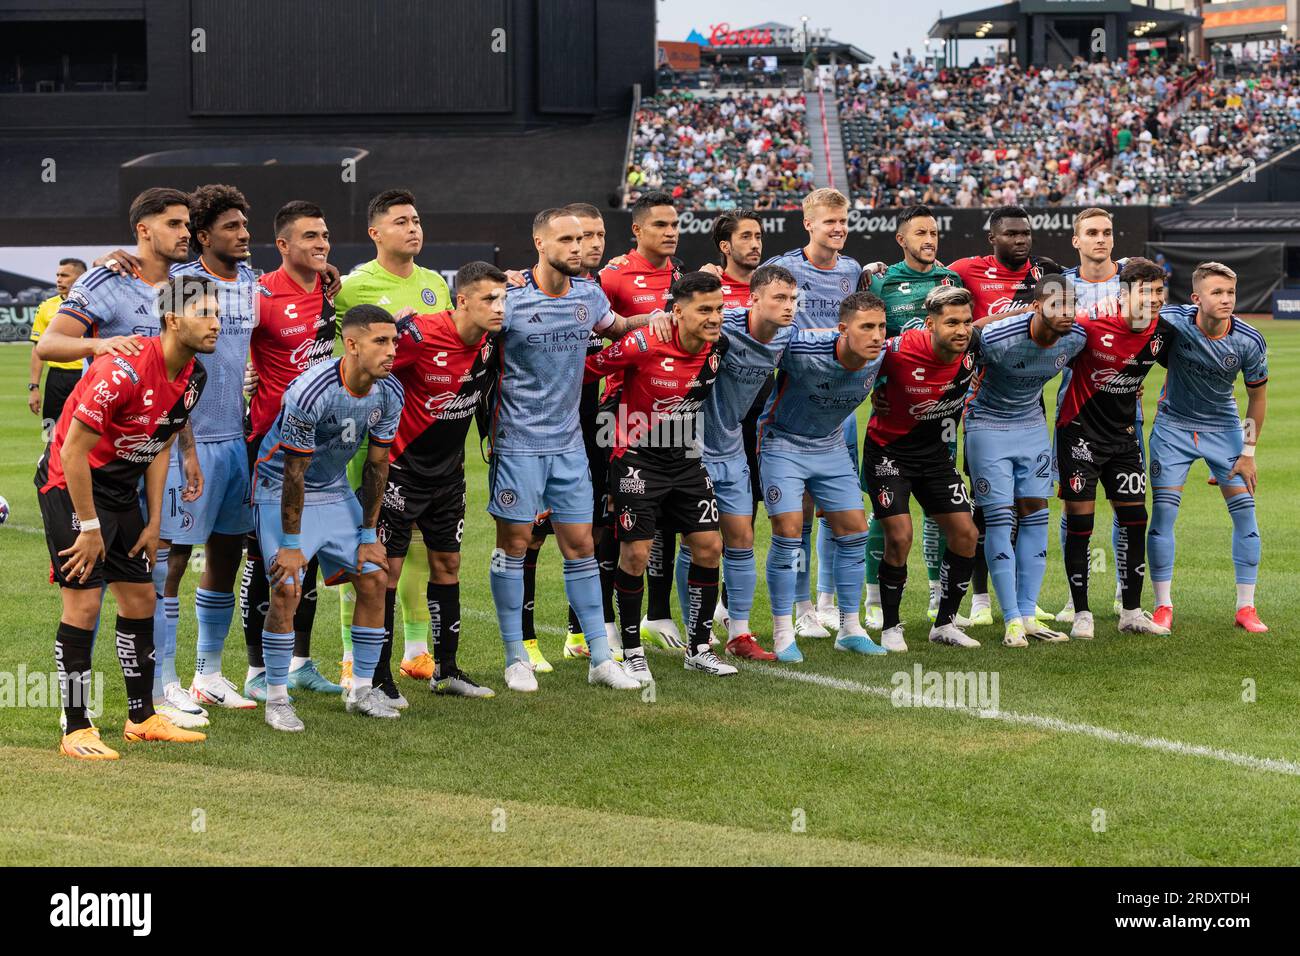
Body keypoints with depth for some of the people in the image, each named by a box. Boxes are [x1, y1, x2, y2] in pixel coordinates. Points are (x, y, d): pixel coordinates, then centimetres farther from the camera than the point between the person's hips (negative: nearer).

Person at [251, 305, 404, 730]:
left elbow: (376, 464, -1)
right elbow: (294, 473, -24)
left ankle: (361, 690, 14)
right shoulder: (310, 392, -31)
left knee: (374, 579, 1)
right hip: (281, 491, -6)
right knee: (286, 590, -16)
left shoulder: (389, 393, -11)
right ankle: (276, 699, -3)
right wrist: (290, 545, -19)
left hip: (336, 491, 6)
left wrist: (368, 534, 1)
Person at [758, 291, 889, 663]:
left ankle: (850, 630, 16)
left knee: (854, 531, 3)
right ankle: (783, 634, 0)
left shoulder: (878, 358, -15)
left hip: (831, 448, 5)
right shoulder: (801, 349, -32)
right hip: (783, 444, -5)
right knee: (788, 532, -12)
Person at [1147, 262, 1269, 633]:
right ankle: (1163, 606, 4)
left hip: (1224, 428, 1)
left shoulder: (1250, 342, -18)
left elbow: (1257, 395, -3)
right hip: (1173, 425, -1)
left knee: (1244, 511, -5)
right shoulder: (1172, 322, -23)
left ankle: (1246, 607, 5)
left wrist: (1248, 452, -3)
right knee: (1163, 512, -6)